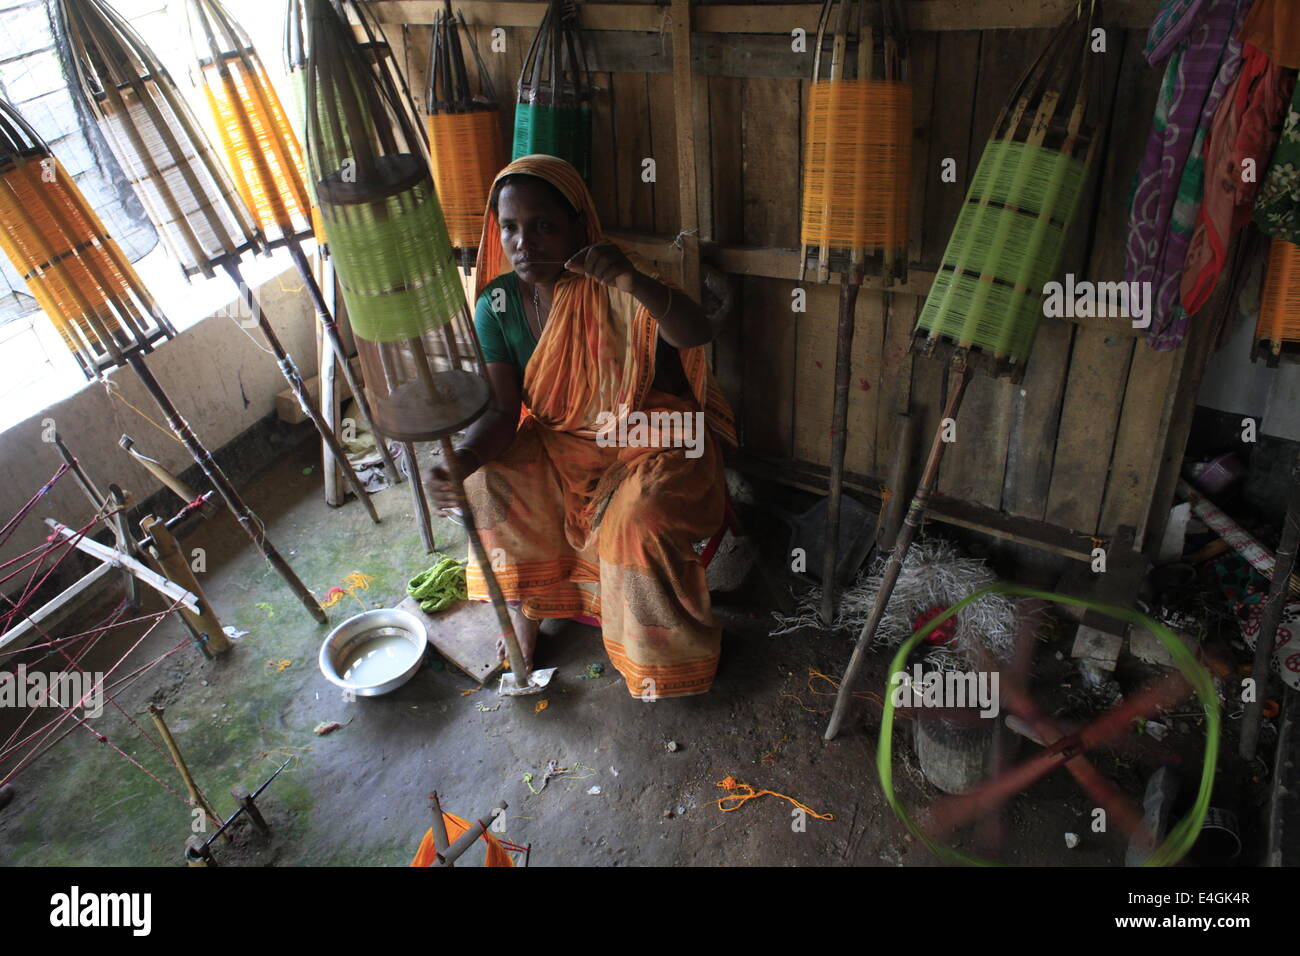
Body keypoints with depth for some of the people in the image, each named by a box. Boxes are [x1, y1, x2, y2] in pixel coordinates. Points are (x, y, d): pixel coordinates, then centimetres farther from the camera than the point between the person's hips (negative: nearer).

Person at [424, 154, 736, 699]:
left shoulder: (610, 287, -19)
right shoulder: (498, 303, -7)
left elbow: (697, 334, -35)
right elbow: (502, 411, -12)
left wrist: (635, 282, -54)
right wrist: (462, 460, -33)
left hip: (652, 437, -4)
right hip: (559, 439, 5)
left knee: (638, 523, -29)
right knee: (491, 484, -17)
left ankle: (668, 656, 0)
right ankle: (523, 619, 3)